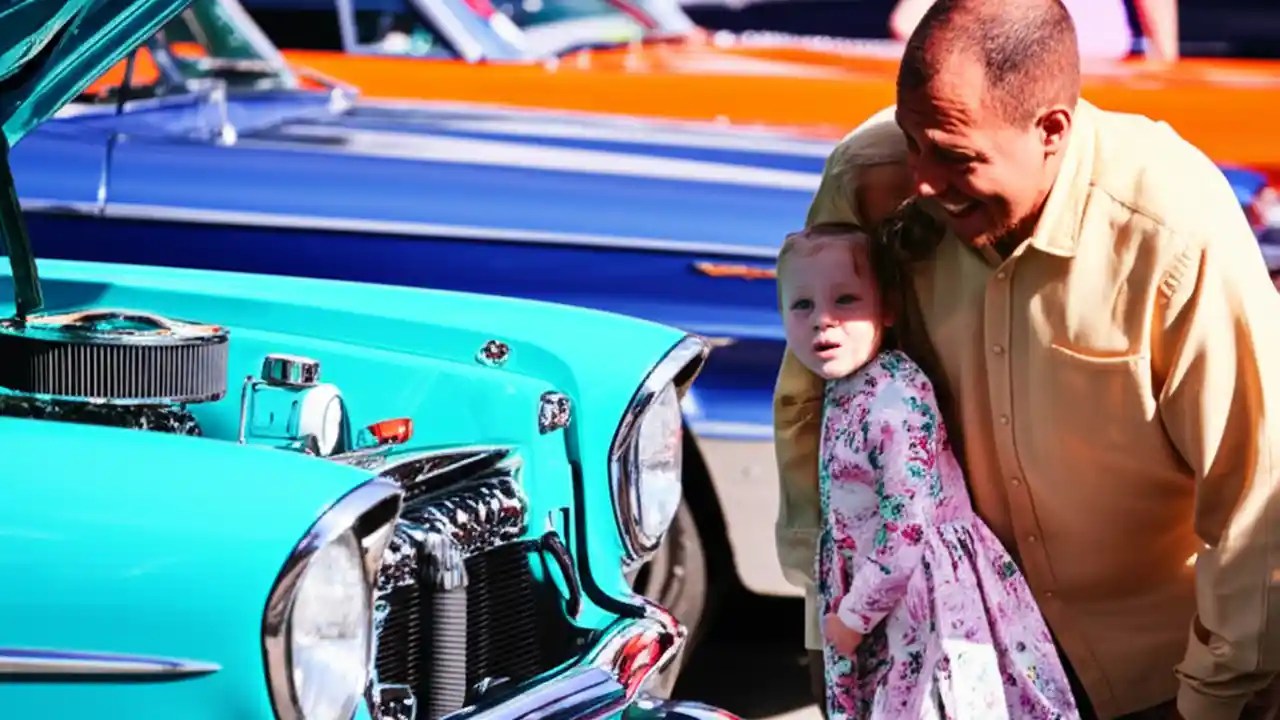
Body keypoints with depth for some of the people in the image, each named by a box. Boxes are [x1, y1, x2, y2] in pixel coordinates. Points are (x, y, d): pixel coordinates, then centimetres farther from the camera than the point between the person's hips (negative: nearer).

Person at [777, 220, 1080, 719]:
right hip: (889, 594, 8)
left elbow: (908, 530, -24)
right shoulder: (842, 390, 5)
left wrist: (855, 614, -15)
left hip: (928, 598, -8)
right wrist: (851, 607, 15)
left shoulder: (895, 401, -22)